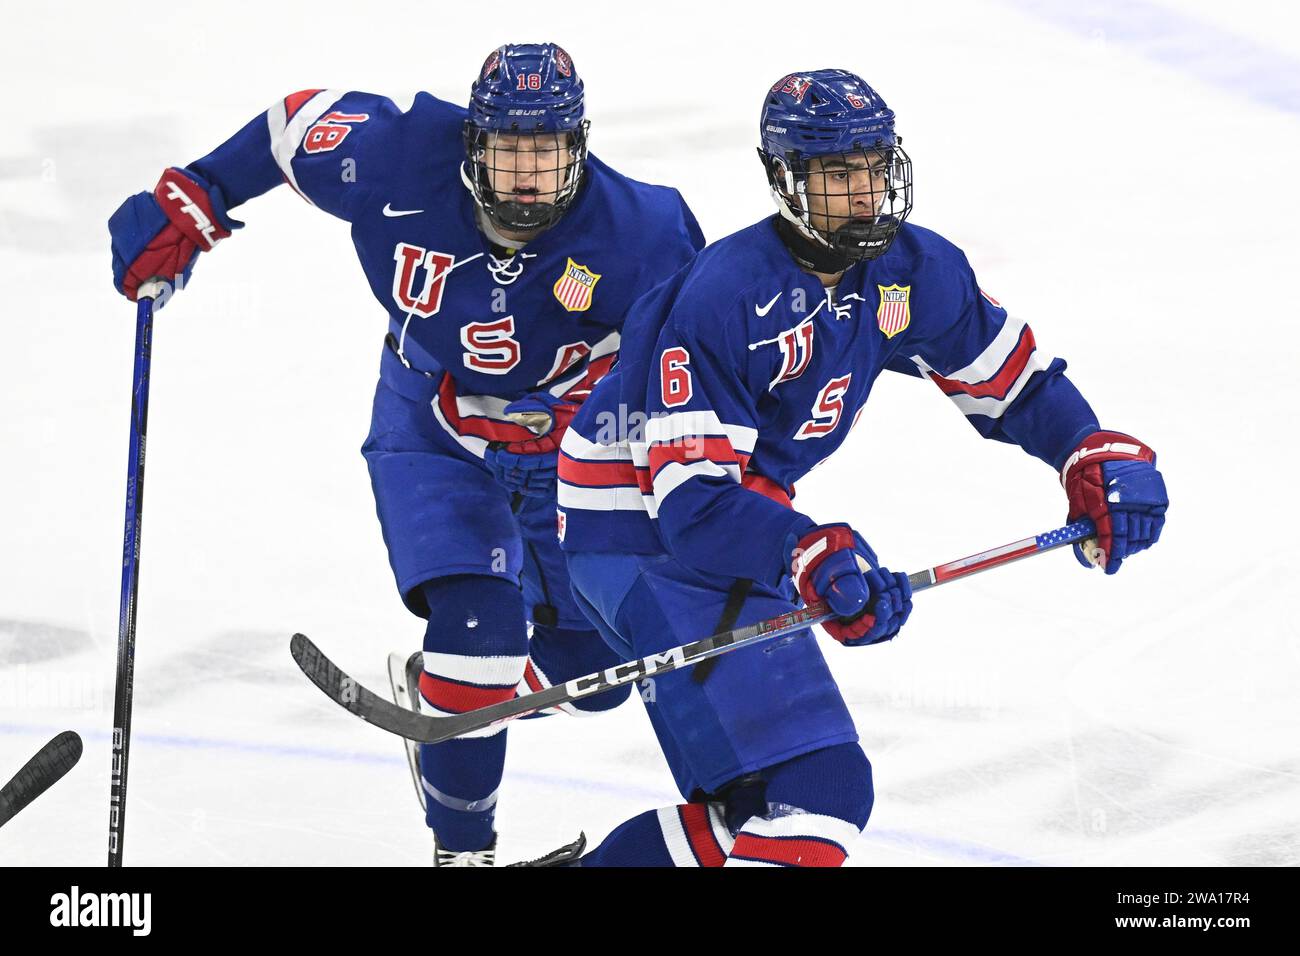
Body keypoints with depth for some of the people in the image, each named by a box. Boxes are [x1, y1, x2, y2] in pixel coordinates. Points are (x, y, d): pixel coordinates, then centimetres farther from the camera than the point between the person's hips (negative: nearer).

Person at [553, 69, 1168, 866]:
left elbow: (1011, 377, 9)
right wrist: (812, 557, -46)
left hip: (743, 507, 9)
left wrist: (1097, 453, -8)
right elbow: (690, 497, -32)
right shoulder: (724, 297, -28)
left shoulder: (911, 269, -5)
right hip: (641, 525, -9)